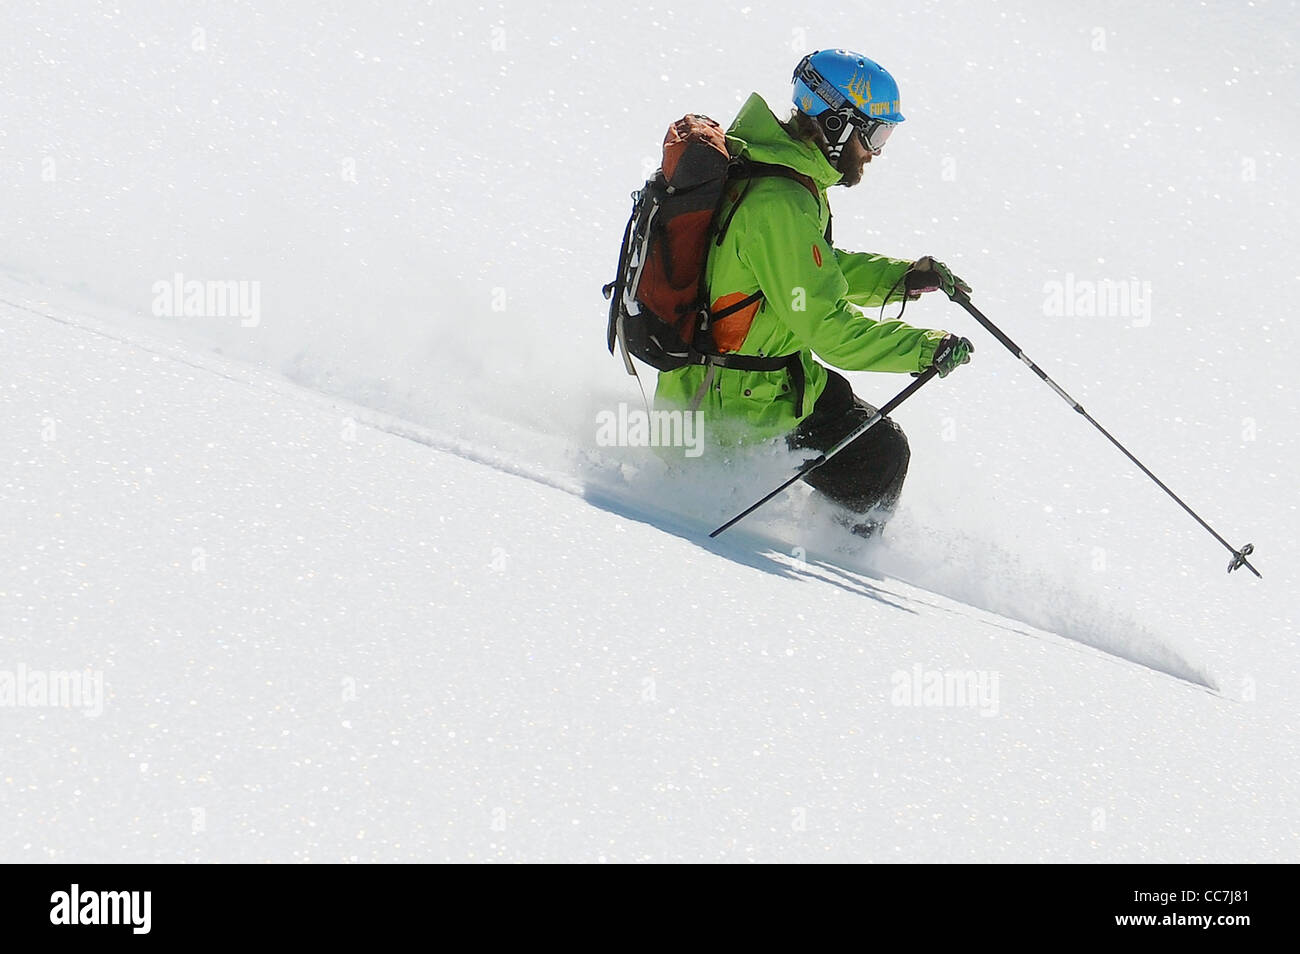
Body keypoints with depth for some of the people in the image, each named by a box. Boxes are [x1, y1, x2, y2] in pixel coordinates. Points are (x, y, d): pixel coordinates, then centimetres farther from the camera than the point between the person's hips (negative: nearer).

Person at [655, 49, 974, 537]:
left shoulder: (752, 165, 5)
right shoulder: (778, 204, -27)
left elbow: (817, 270, 18)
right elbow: (828, 327, -28)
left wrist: (903, 276, 7)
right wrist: (927, 348, -22)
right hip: (742, 403, -10)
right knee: (882, 452, 0)